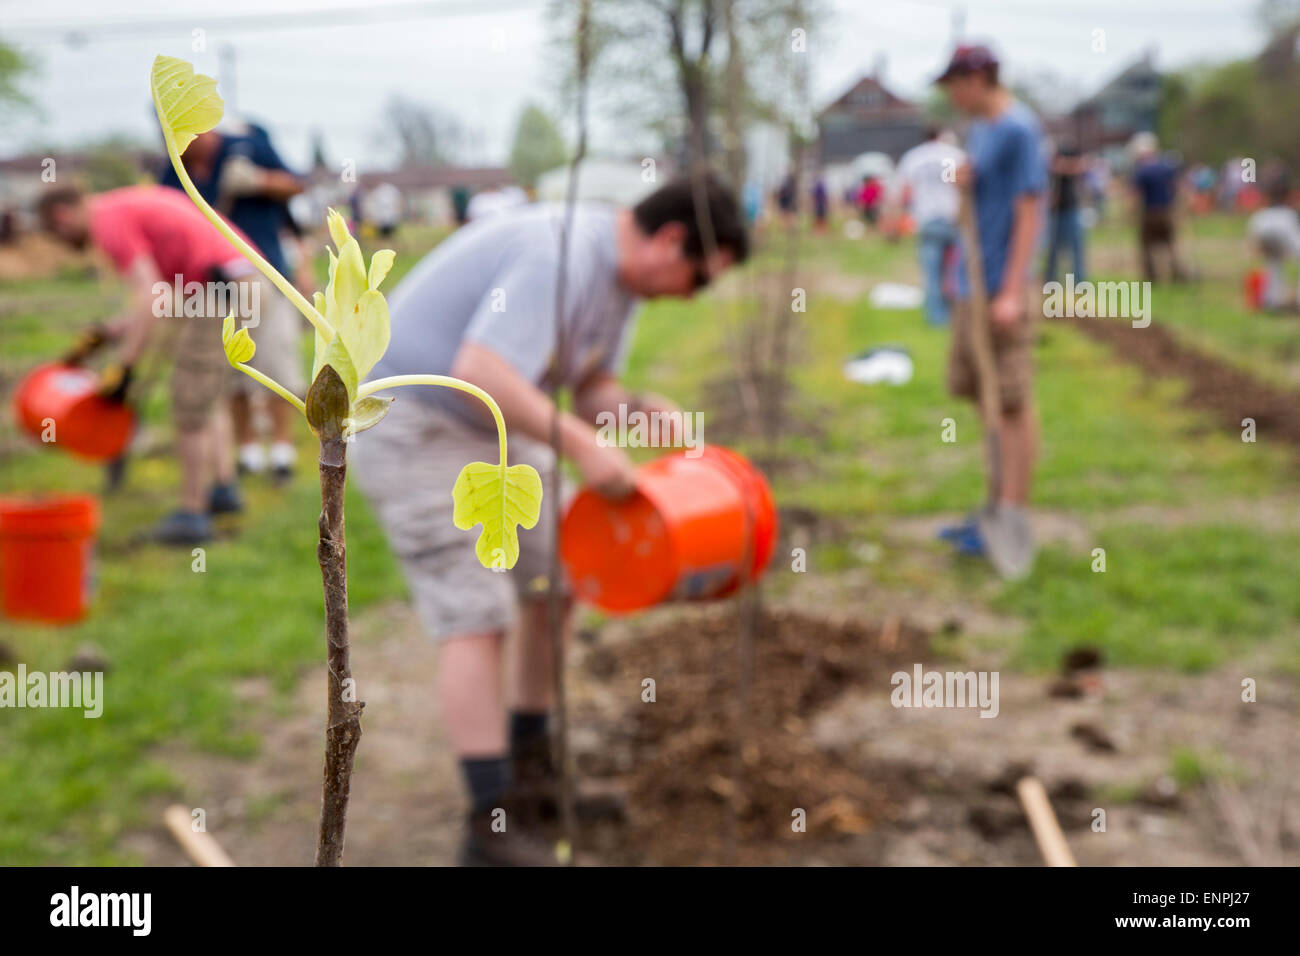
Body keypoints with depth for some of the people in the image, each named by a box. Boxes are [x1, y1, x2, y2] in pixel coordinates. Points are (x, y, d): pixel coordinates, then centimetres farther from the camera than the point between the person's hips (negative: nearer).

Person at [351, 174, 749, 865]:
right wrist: (580, 446, -35)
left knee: (552, 585, 11)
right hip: (413, 427, -10)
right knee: (477, 616, -14)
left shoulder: (621, 274, 5)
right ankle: (493, 826, -9)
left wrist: (641, 409, -11)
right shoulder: (562, 257, -27)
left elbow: (591, 387, 9)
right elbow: (481, 371, -37)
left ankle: (529, 769, 25)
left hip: (494, 430, 10)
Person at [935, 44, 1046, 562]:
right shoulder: (980, 129, 15)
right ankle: (1000, 505, 25)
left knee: (1013, 402, -4)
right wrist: (962, 182, 2)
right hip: (972, 285, 9)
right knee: (987, 400, 14)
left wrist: (1011, 292, -20)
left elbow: (1028, 211, -15)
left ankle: (1014, 518, 2)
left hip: (1000, 287, -9)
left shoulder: (1019, 130, -11)